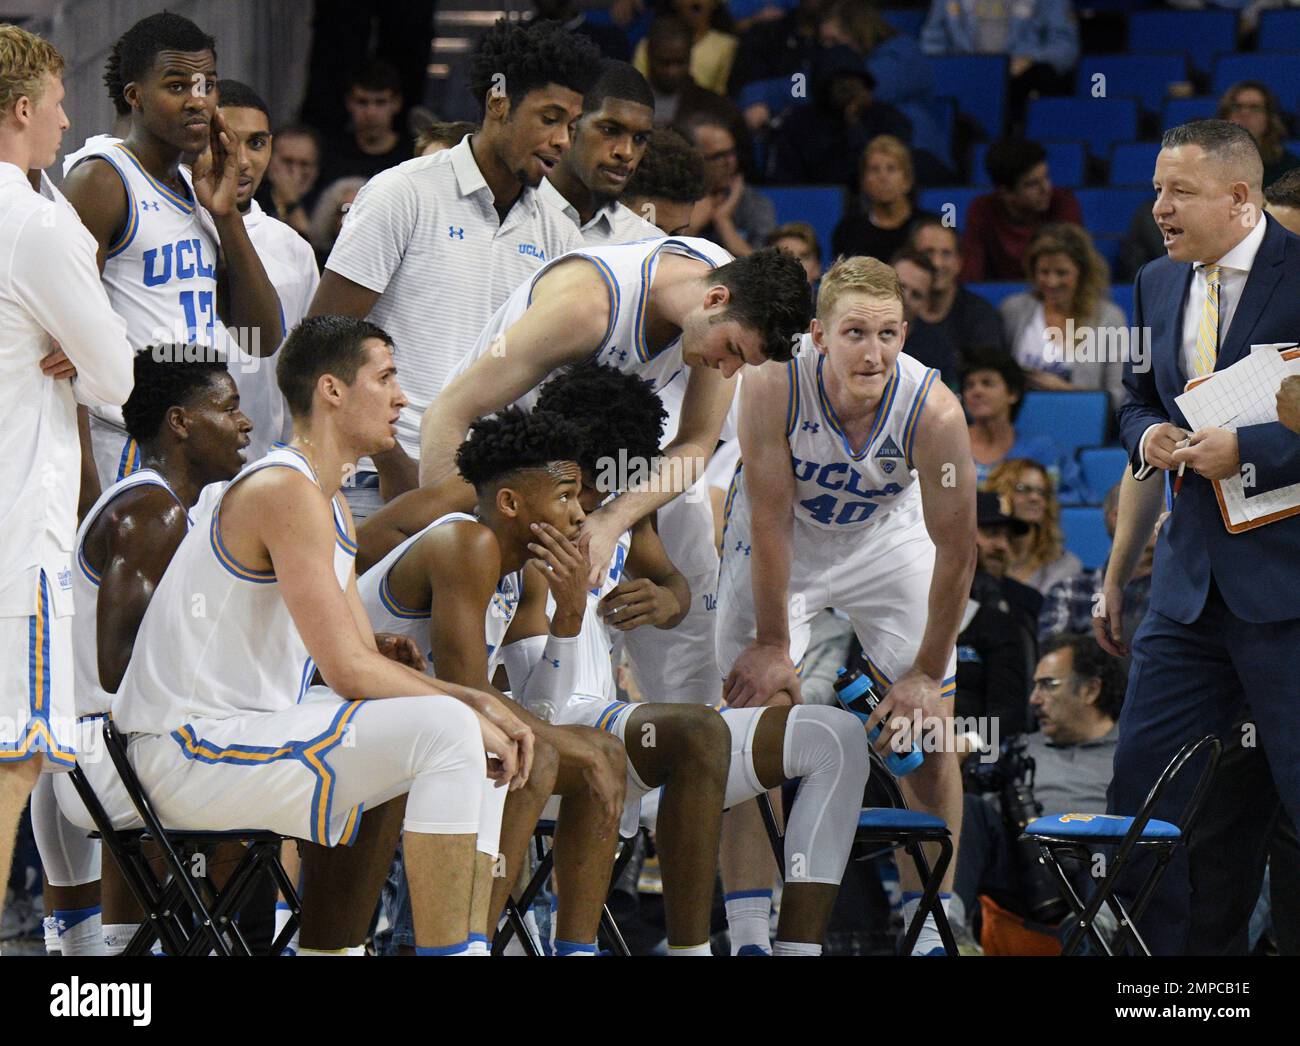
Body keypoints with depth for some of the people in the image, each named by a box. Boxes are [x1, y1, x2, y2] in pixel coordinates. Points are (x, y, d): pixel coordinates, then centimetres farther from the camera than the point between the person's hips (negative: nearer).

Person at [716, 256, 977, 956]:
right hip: (783, 537, -1)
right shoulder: (773, 385, -34)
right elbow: (771, 519, -24)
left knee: (930, 738, -3)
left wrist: (927, 674, -14)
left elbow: (956, 550, -21)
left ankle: (930, 924, 11)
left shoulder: (934, 410, -33)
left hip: (887, 537, 1)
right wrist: (773, 645, -17)